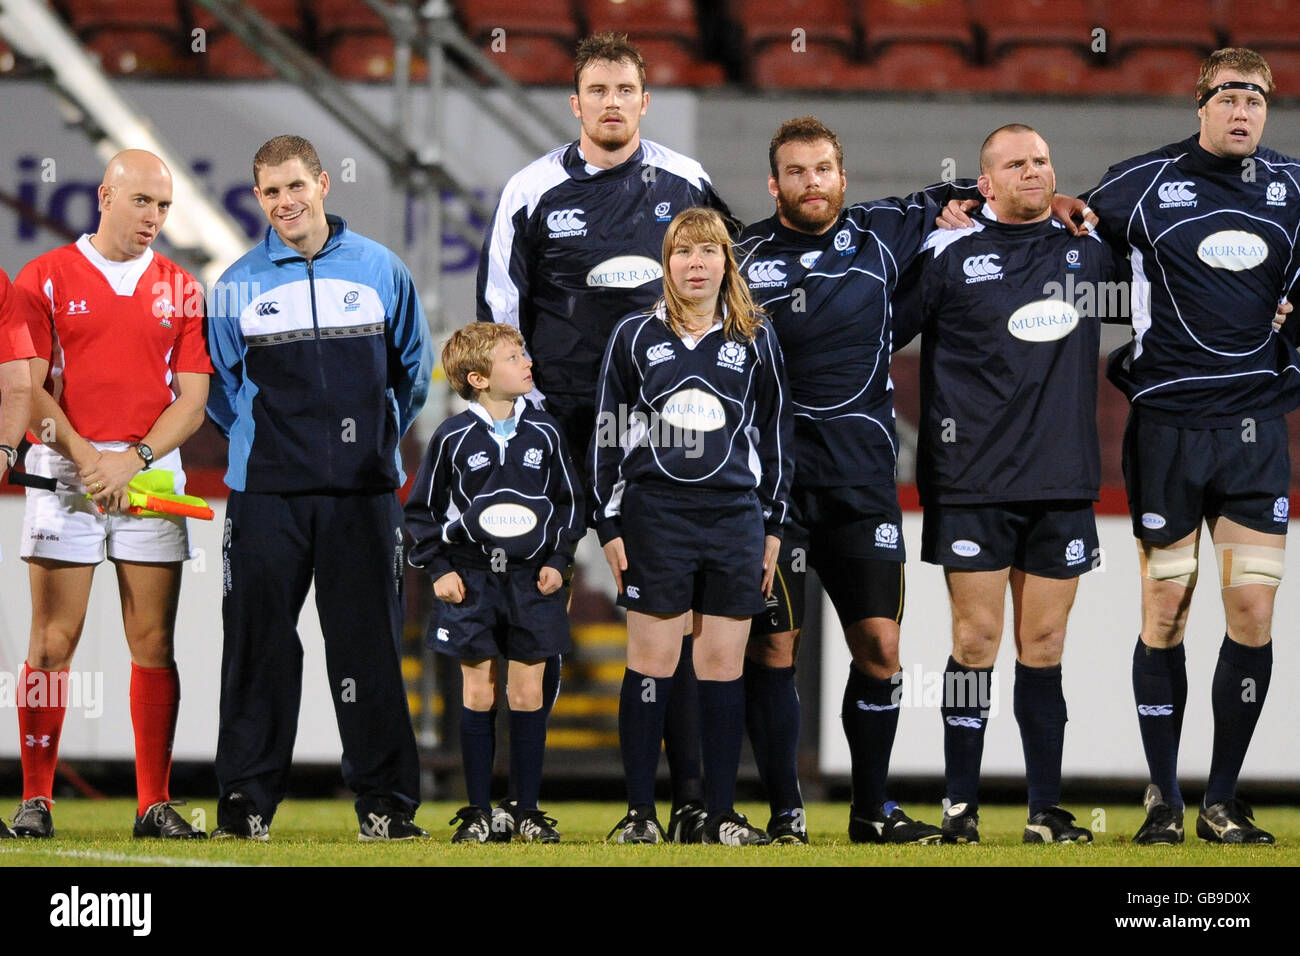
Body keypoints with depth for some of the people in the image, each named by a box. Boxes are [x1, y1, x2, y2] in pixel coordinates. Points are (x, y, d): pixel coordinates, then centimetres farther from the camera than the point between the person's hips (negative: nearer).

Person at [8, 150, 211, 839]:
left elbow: (192, 398, 5)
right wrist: (86, 456, -13)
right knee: (53, 639, -5)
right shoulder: (44, 279, 3)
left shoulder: (180, 290, 10)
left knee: (154, 642, 1)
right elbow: (27, 386, -3)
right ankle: (35, 801, -2)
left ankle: (156, 804, 3)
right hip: (64, 470, -2)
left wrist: (135, 459, -10)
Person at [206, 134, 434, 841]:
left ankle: (384, 802, 6)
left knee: (369, 643, 0)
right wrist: (262, 440, 11)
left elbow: (412, 368, 16)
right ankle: (245, 801, 5)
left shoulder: (380, 270, 5)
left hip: (363, 489, 0)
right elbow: (219, 386, 15)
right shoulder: (238, 285, 4)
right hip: (266, 489, 0)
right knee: (259, 646, -1)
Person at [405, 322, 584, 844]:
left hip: (532, 582, 2)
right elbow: (421, 509, 4)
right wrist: (438, 569, -3)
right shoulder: (454, 437, -4)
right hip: (471, 579, -2)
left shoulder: (543, 433, 3)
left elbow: (570, 502, 12)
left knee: (527, 693, 2)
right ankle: (479, 812, 8)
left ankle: (527, 810, 9)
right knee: (478, 693, 2)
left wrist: (557, 561, 2)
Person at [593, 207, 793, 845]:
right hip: (655, 512, -1)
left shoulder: (755, 340, 9)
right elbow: (607, 434, 8)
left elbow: (774, 433, 14)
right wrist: (610, 524, 2)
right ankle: (640, 813, 3)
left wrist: (773, 525, 11)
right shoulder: (636, 337, 6)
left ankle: (721, 815, 7)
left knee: (724, 666, 3)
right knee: (651, 664, -2)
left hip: (735, 514, 1)